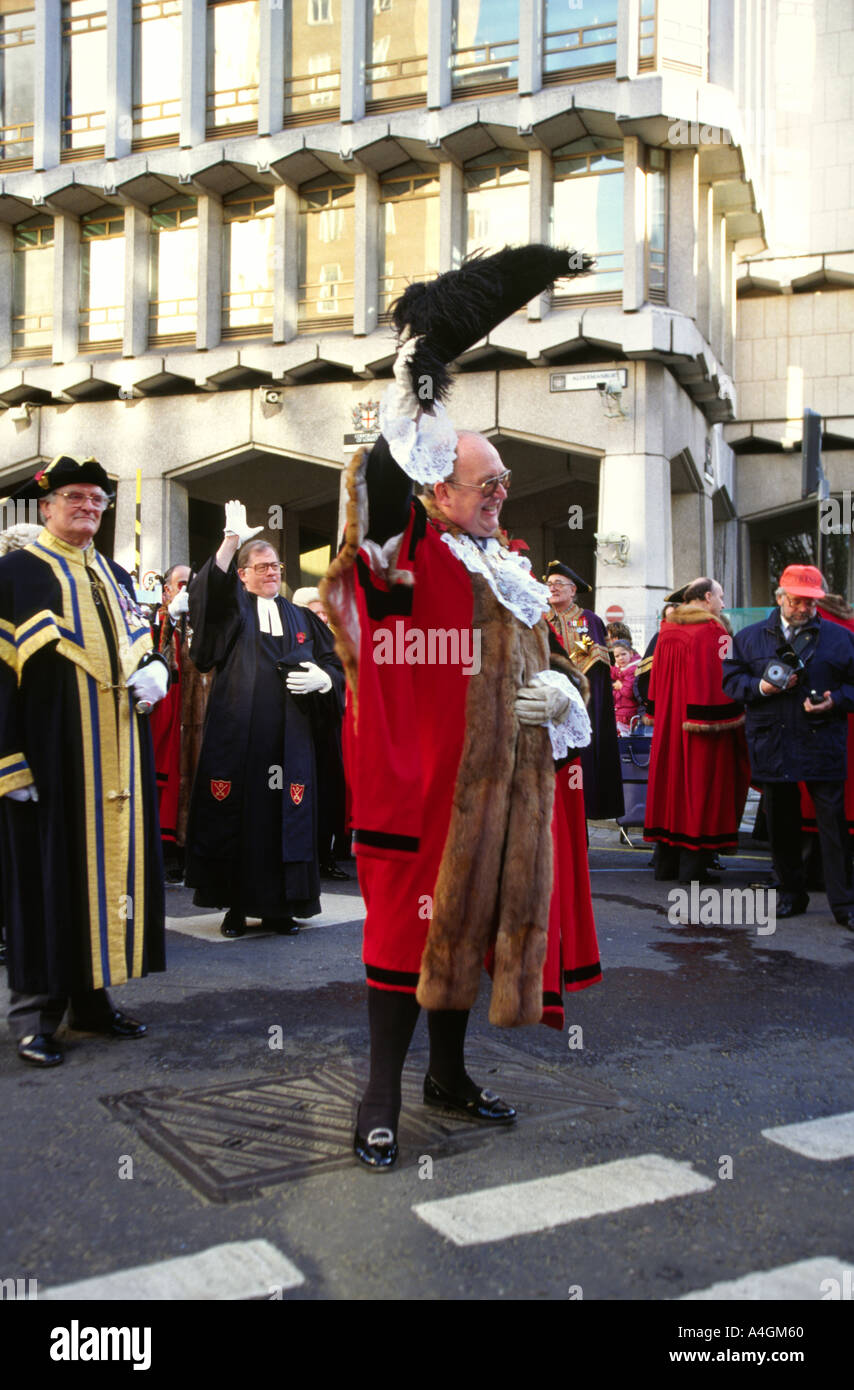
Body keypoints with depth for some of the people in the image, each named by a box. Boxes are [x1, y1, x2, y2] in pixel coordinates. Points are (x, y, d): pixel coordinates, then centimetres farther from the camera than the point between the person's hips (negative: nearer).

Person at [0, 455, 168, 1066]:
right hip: (51, 757, -6)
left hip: (119, 759, 6)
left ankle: (94, 997, 20)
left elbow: (142, 647, 24)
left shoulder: (117, 577, 17)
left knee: (113, 866, 8)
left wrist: (154, 673, -1)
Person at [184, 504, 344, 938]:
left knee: (284, 817, 0)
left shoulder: (300, 618, 18)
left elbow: (336, 665, 15)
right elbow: (205, 591, -14)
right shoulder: (232, 608, 9)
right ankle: (235, 906, 10)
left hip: (288, 739, 2)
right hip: (237, 736, -2)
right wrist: (231, 541, -25)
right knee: (236, 815, -2)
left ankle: (279, 907, 11)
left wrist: (323, 679, -8)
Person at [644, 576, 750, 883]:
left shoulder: (666, 632, 9)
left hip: (668, 730, 6)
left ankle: (666, 861, 15)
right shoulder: (713, 632, -11)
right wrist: (729, 721, -8)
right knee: (701, 787, 0)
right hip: (703, 729, -6)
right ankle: (693, 864, 2)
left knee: (671, 782, 11)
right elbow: (723, 682, -13)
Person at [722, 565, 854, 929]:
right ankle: (791, 894, 25)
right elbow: (730, 679, 8)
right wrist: (760, 687, -10)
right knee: (781, 824, 10)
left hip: (822, 745, -2)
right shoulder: (750, 637, 9)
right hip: (772, 746, 2)